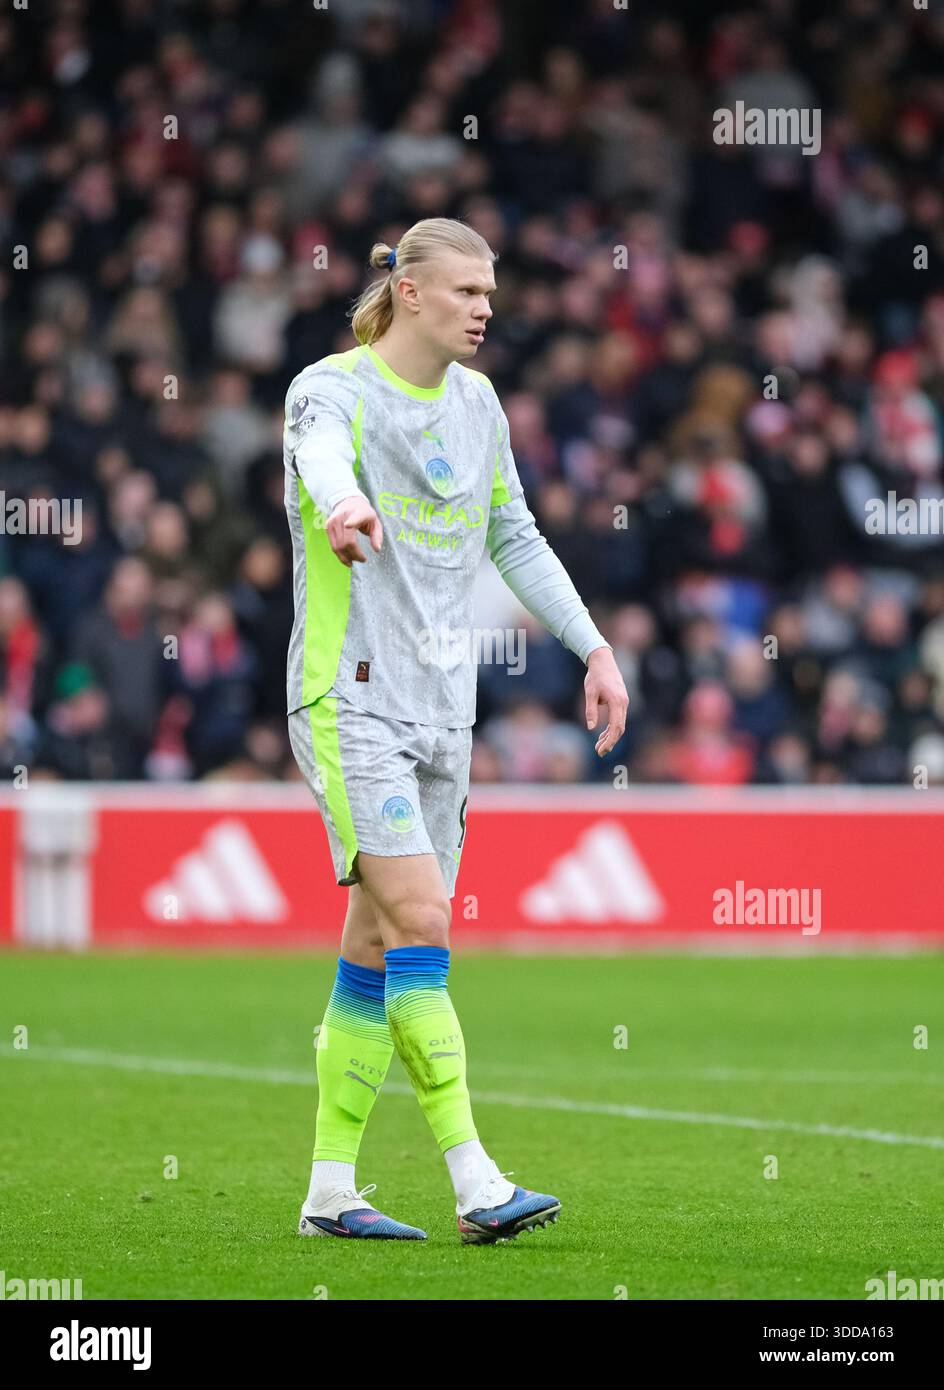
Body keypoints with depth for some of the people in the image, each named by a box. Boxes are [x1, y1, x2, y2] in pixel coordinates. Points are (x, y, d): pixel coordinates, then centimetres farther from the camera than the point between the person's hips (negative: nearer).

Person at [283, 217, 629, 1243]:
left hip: (442, 710, 7)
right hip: (351, 703, -7)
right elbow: (321, 456, -36)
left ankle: (330, 1191, 13)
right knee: (420, 927, -16)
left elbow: (516, 538, 24)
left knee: (380, 949, 7)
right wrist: (342, 506, -59)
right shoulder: (332, 389, -11)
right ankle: (476, 1188, -19)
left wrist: (593, 647, 16)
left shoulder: (476, 402, 12)